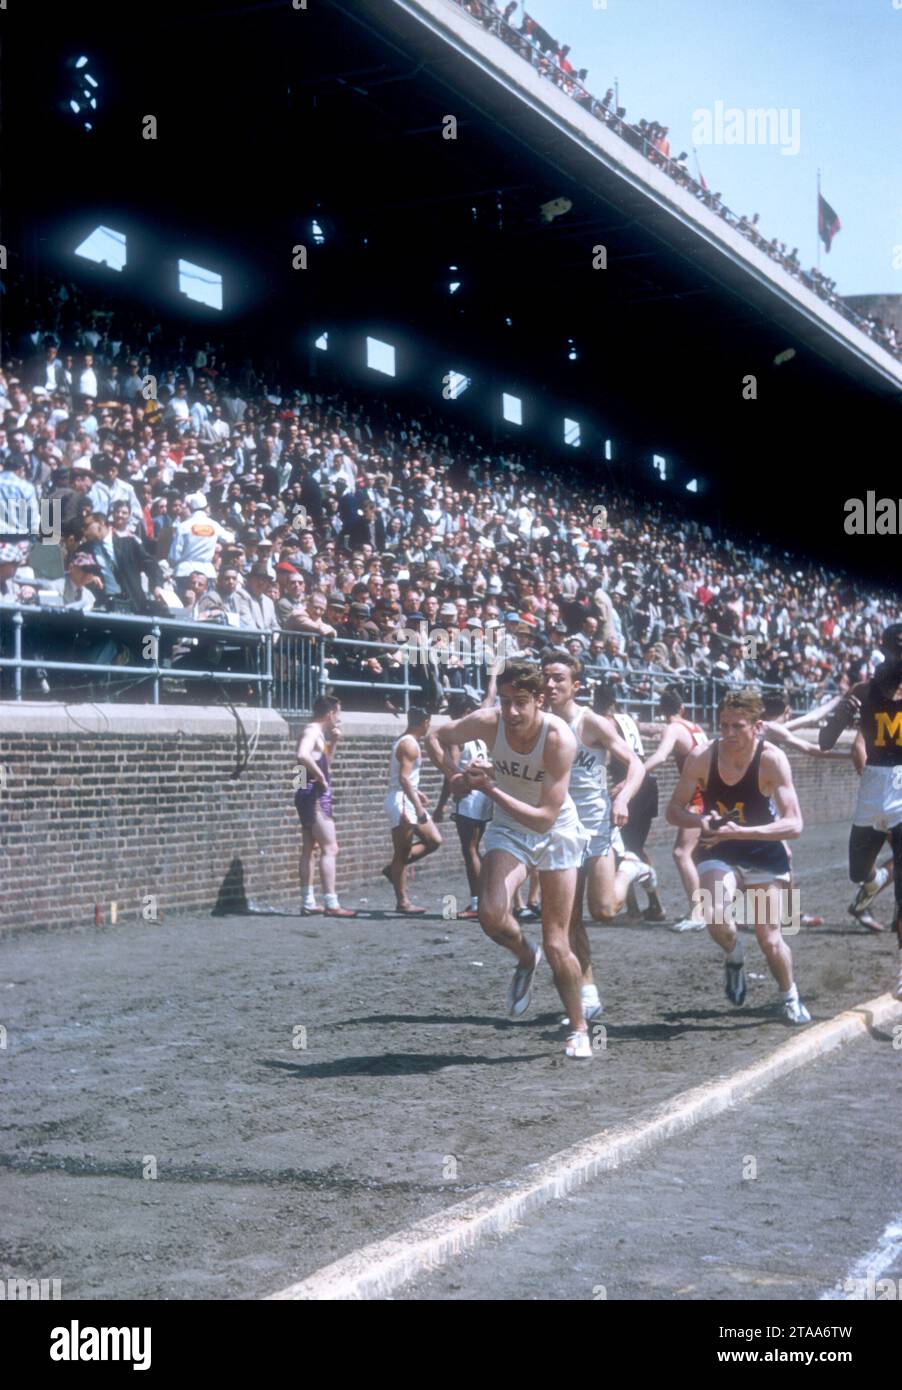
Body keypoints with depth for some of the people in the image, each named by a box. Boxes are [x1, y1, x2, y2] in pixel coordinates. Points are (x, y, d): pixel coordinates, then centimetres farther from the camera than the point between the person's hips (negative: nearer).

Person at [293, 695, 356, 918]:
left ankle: (308, 903, 15)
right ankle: (331, 904, -13)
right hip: (315, 796, -11)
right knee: (330, 849, -11)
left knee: (309, 849, 11)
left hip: (313, 797, 11)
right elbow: (303, 755, -34)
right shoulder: (312, 732, -14)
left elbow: (325, 762, 28)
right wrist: (320, 776, -24)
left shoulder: (317, 733, 16)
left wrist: (333, 742, 15)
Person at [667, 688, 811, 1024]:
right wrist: (702, 821, -29)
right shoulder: (702, 757, -16)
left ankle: (790, 996, 30)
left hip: (765, 855, -1)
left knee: (770, 939, -2)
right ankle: (734, 957, 9)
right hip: (717, 853, 1)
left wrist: (740, 832, -38)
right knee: (717, 916, -27)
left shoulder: (772, 759, -22)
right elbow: (674, 810, -7)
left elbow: (794, 824, -27)